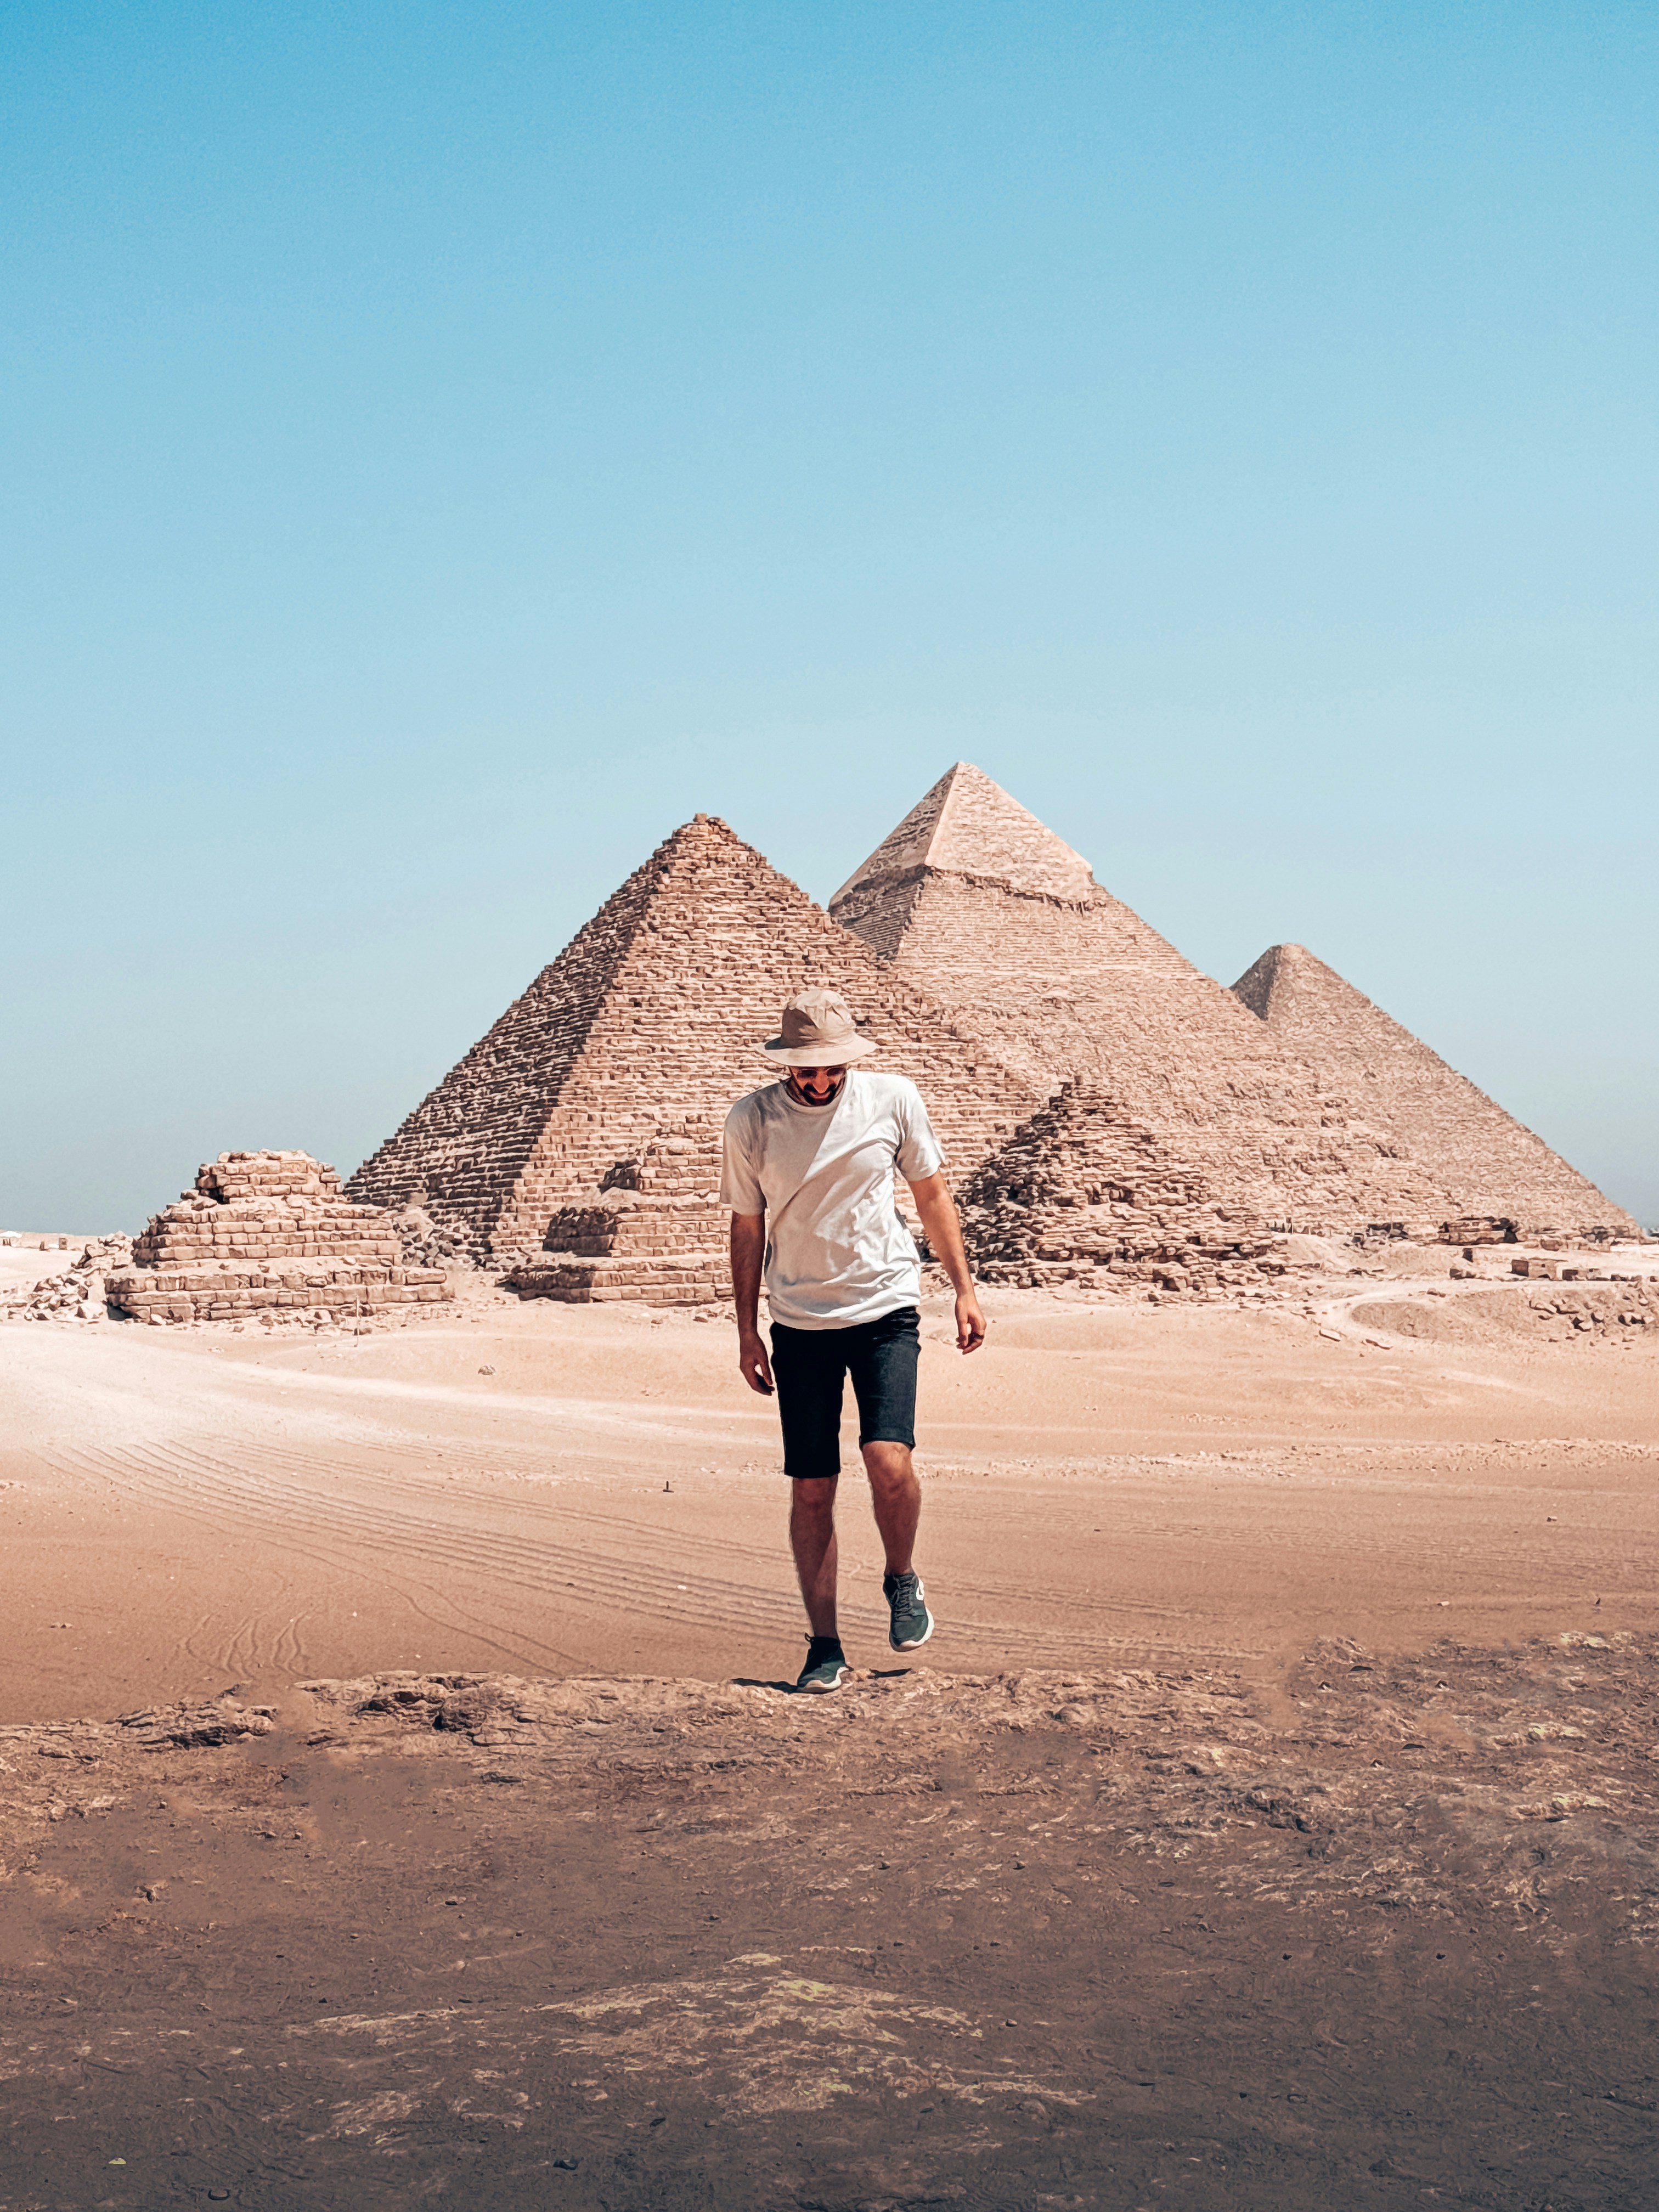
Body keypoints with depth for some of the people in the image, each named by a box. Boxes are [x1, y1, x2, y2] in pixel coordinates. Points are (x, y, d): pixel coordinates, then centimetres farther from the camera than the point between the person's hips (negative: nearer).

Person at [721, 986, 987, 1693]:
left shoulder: (894, 1099, -4)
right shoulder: (750, 1121, -5)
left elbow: (932, 1193, 7)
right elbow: (747, 1227, 5)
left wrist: (963, 1289, 6)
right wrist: (747, 1332, 4)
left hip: (885, 1310, -1)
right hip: (799, 1324, 1)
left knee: (888, 1460, -18)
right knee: (811, 1489, 1)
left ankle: (903, 1580, 11)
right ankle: (824, 1646, 14)